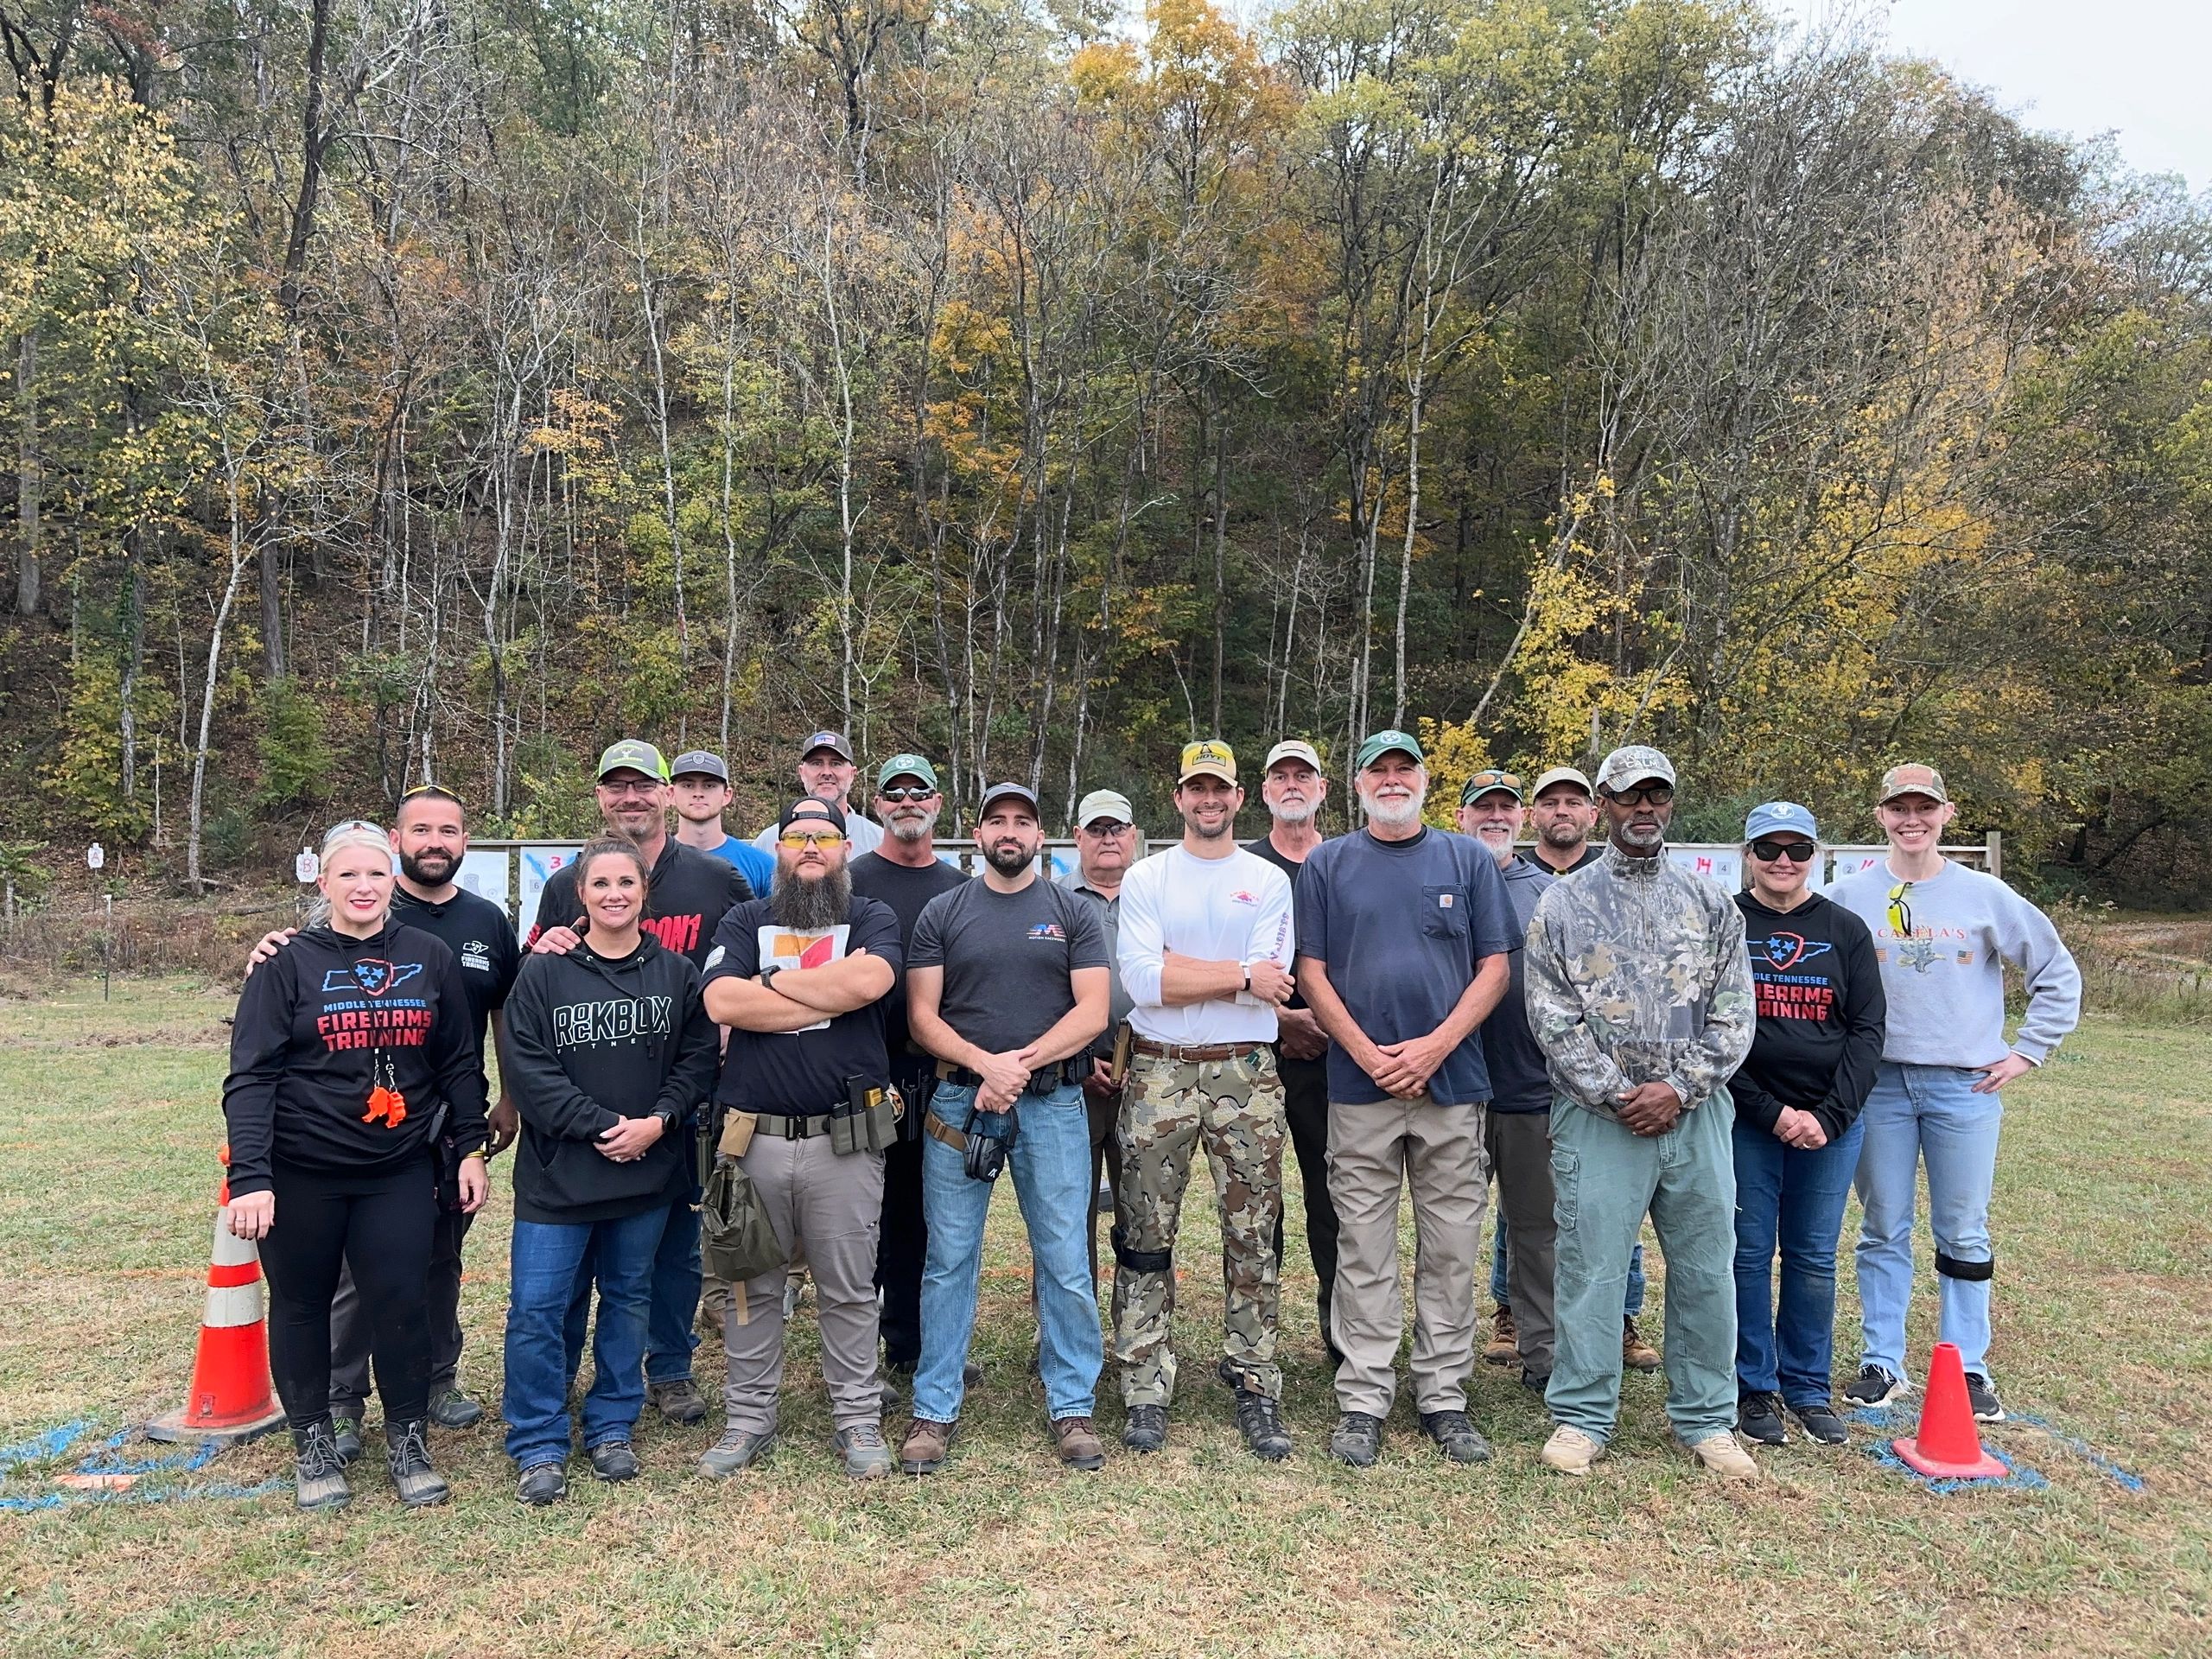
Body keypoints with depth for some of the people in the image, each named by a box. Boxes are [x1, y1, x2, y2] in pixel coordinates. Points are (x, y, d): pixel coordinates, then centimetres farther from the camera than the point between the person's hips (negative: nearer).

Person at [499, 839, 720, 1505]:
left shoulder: (677, 973, 3)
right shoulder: (543, 973, -4)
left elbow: (698, 1058, 1)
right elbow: (530, 1070, -9)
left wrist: (658, 1121, -14)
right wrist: (602, 1126, -15)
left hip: (649, 1173, 2)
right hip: (557, 1175, -2)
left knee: (628, 1301, 14)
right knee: (536, 1308, 0)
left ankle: (611, 1428, 30)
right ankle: (538, 1448, 15)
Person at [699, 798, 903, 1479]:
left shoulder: (873, 918, 4)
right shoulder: (744, 921, 8)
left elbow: (869, 980, -19)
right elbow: (722, 1002, -10)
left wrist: (771, 981, -9)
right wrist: (831, 994, -11)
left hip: (844, 1139, -1)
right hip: (752, 1137, 2)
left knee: (849, 1289, 9)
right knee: (751, 1285, 13)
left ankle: (858, 1418, 23)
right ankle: (748, 1417, 28)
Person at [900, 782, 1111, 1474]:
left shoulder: (1074, 913, 6)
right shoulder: (942, 914, 7)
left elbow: (1091, 1013, -2)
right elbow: (921, 1016, 1)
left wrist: (1021, 1062, -13)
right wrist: (983, 1063, -15)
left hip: (1054, 1105, 0)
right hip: (959, 1103, 1)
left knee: (1065, 1261, 3)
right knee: (949, 1260, 6)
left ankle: (1073, 1408, 17)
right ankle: (934, 1410, 18)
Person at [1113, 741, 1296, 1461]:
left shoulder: (1269, 881, 6)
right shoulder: (1145, 878, 4)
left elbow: (1270, 987, -8)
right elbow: (1141, 980, -11)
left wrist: (1177, 970, -12)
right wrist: (1239, 976, -10)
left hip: (1245, 1074, 0)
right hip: (1159, 1071, 0)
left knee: (1253, 1238, 6)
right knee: (1144, 1238, 4)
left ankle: (1255, 1388, 17)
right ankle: (1145, 1393, 15)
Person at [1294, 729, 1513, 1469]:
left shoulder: (1469, 860, 8)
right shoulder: (1326, 865, 7)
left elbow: (1495, 967, 4)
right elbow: (1311, 971, 3)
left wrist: (1436, 1045, -9)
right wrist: (1367, 1052, -9)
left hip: (1453, 1081, 1)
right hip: (1359, 1085, -1)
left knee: (1451, 1249, 7)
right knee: (1364, 1251, 4)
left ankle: (1444, 1396, 19)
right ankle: (1362, 1400, 14)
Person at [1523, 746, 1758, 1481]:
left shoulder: (1711, 903, 10)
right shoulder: (1563, 903, 3)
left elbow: (1733, 1015, 5)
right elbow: (1552, 1017, -2)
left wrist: (1679, 1088, -8)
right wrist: (1614, 1095, -10)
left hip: (1696, 1113, 3)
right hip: (1597, 1116, -2)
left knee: (1705, 1267, 9)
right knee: (1591, 1266, 1)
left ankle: (1706, 1418, 25)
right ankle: (1582, 1416, 14)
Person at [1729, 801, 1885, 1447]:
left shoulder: (1846, 930, 7)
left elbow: (1867, 1029, 3)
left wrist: (1829, 1115, -8)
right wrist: (1772, 1112, -12)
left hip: (1833, 1121, 2)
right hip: (1745, 1120, -2)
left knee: (1815, 1258, 9)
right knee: (1749, 1253, 3)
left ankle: (1809, 1387, 23)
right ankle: (1754, 1387, 16)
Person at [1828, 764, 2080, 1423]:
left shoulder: (1985, 895, 1)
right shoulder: (1849, 897, 0)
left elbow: (2057, 972, 8)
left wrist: (2028, 1051, 4)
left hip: (1966, 1086, 0)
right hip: (1879, 1084, 0)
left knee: (1964, 1233, 7)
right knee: (1883, 1229, 8)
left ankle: (1969, 1368, 19)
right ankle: (1881, 1361, 18)